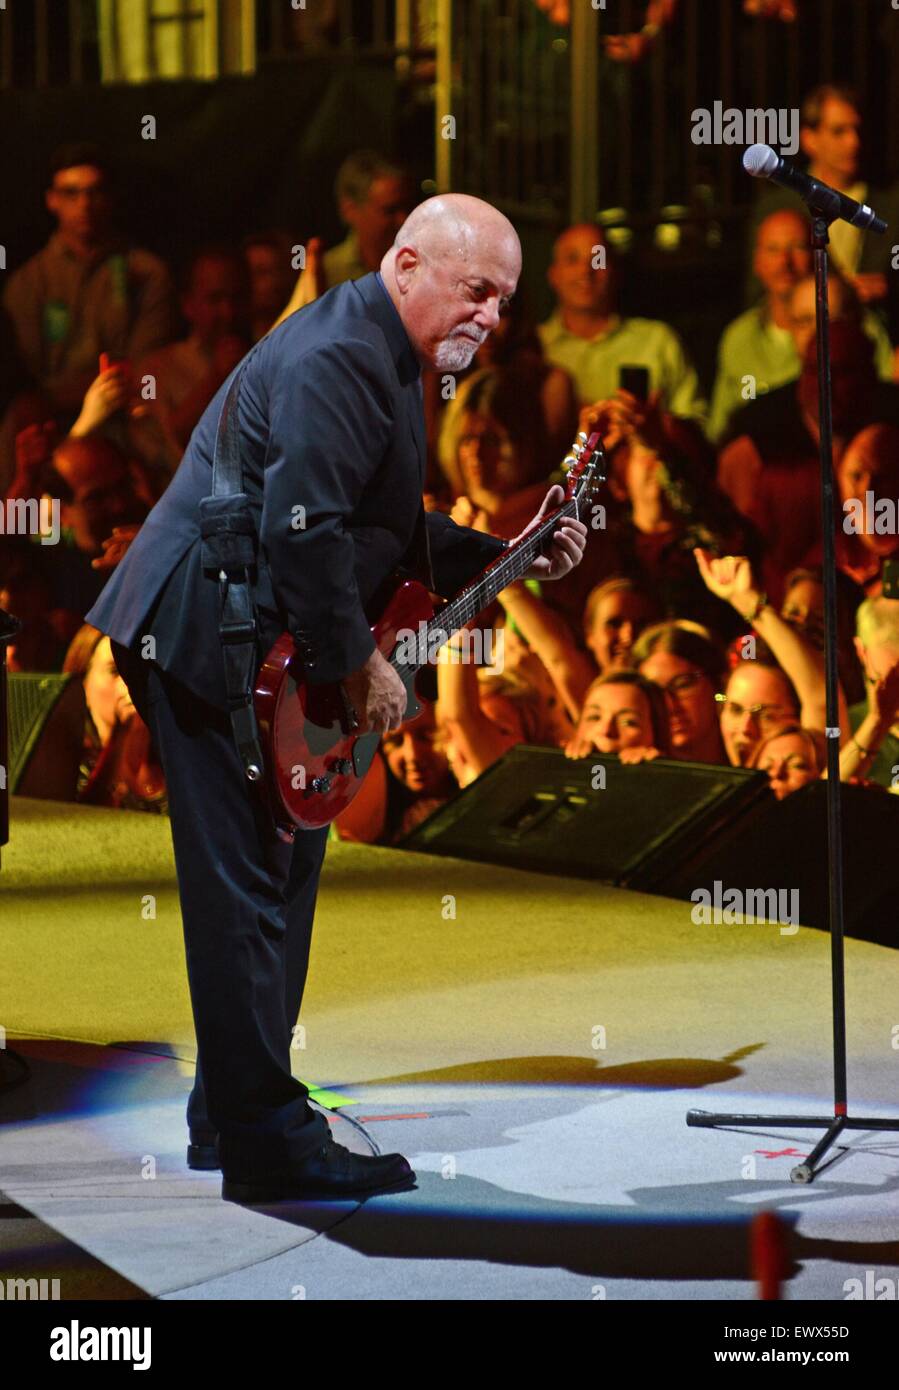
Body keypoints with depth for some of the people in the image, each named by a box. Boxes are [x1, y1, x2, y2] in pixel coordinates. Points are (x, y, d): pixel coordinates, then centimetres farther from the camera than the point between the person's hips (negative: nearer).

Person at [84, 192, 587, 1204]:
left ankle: (230, 1117, 25)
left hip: (256, 650, 11)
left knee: (278, 877, 16)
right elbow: (305, 529, -27)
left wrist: (511, 561, 14)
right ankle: (268, 1144, -7)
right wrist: (360, 663, -19)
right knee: (248, 890, -9)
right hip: (210, 638, -11)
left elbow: (388, 530, 24)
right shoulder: (338, 358, -19)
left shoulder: (382, 360, 17)